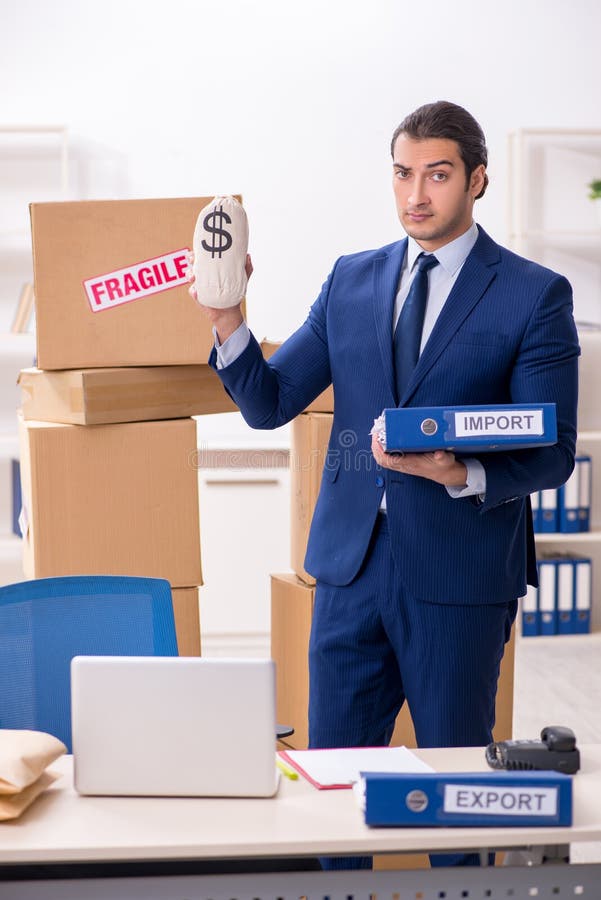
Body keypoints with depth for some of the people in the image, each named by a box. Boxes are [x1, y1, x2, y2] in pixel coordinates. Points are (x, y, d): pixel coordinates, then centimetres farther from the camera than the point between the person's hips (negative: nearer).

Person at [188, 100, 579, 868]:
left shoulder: (534, 295, -4)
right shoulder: (352, 280, 9)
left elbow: (552, 452, -7)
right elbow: (270, 403, 6)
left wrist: (465, 476, -25)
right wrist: (226, 322, -10)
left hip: (460, 575, -4)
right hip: (352, 562, 4)